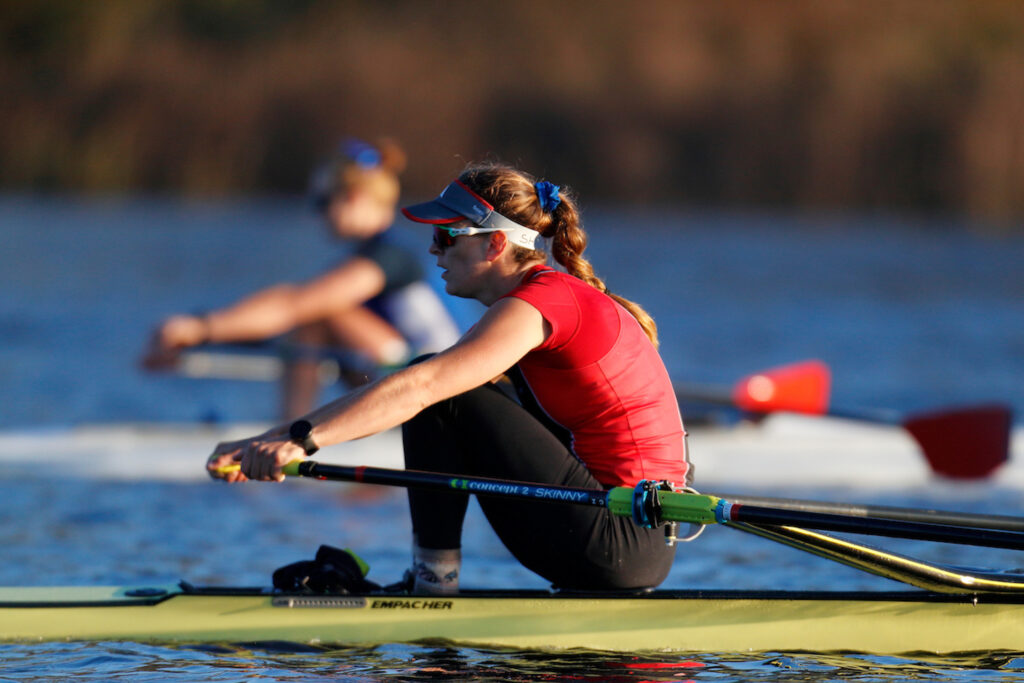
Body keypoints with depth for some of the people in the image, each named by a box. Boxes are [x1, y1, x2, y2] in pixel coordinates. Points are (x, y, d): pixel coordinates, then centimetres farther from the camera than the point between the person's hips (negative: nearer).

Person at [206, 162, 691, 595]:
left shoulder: (538, 303, -13)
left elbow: (418, 387, -28)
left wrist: (300, 439, -33)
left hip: (623, 542, -10)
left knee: (440, 392, -10)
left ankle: (433, 579, -5)